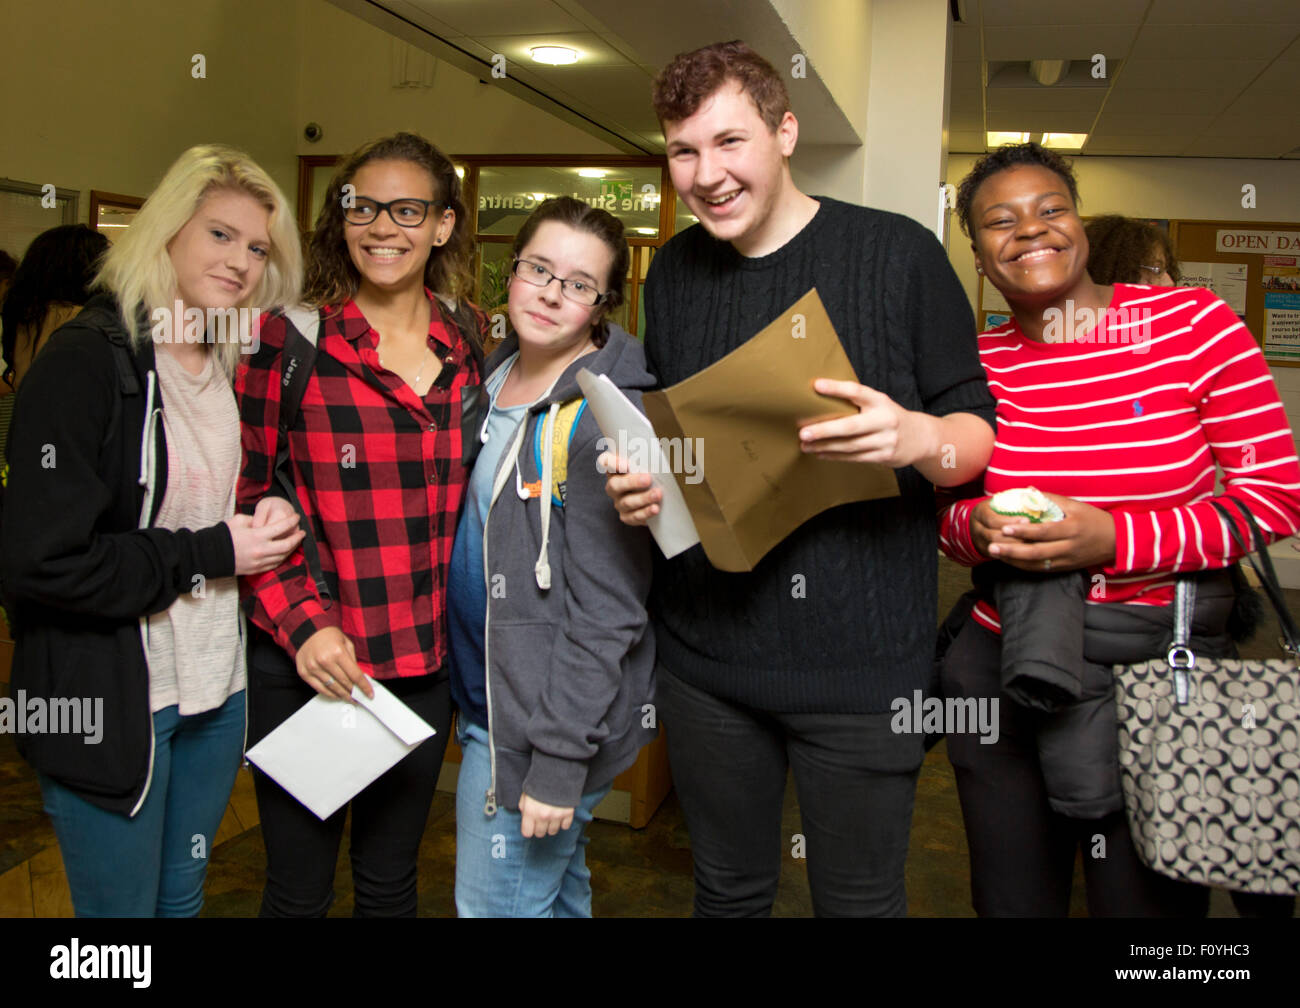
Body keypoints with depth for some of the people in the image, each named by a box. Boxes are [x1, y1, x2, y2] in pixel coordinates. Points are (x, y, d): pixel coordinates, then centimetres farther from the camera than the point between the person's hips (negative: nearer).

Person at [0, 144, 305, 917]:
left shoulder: (236, 369, 8)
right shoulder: (86, 362, -15)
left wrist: (264, 529, 2)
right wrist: (208, 553, -17)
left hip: (216, 685, 7)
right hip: (109, 700, -6)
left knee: (184, 896, 20)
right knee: (123, 905, 10)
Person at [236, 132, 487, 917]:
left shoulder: (473, 345, 5)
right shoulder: (290, 338, -7)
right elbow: (244, 501, -6)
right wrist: (302, 623, -16)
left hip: (425, 663, 4)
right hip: (309, 663, -3)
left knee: (392, 881, 19)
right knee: (299, 890, 11)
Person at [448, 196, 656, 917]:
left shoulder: (601, 418, -19)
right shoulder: (492, 379, 7)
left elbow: (604, 612, -21)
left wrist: (560, 764, -21)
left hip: (552, 717, -8)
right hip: (487, 699, 8)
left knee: (496, 904, 5)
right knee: (556, 891, 23)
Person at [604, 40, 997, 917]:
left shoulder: (900, 253, -5)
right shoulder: (672, 272, 8)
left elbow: (981, 431, -2)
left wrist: (918, 438, -24)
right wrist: (637, 484, -4)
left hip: (862, 656, -3)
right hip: (705, 649, 4)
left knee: (861, 900, 11)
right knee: (729, 892, 18)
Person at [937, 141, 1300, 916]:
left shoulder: (1192, 321, -7)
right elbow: (940, 509, 10)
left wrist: (1113, 539, -20)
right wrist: (973, 529, -15)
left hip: (1165, 675, -2)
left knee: (1151, 904, 11)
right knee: (1012, 902, 19)